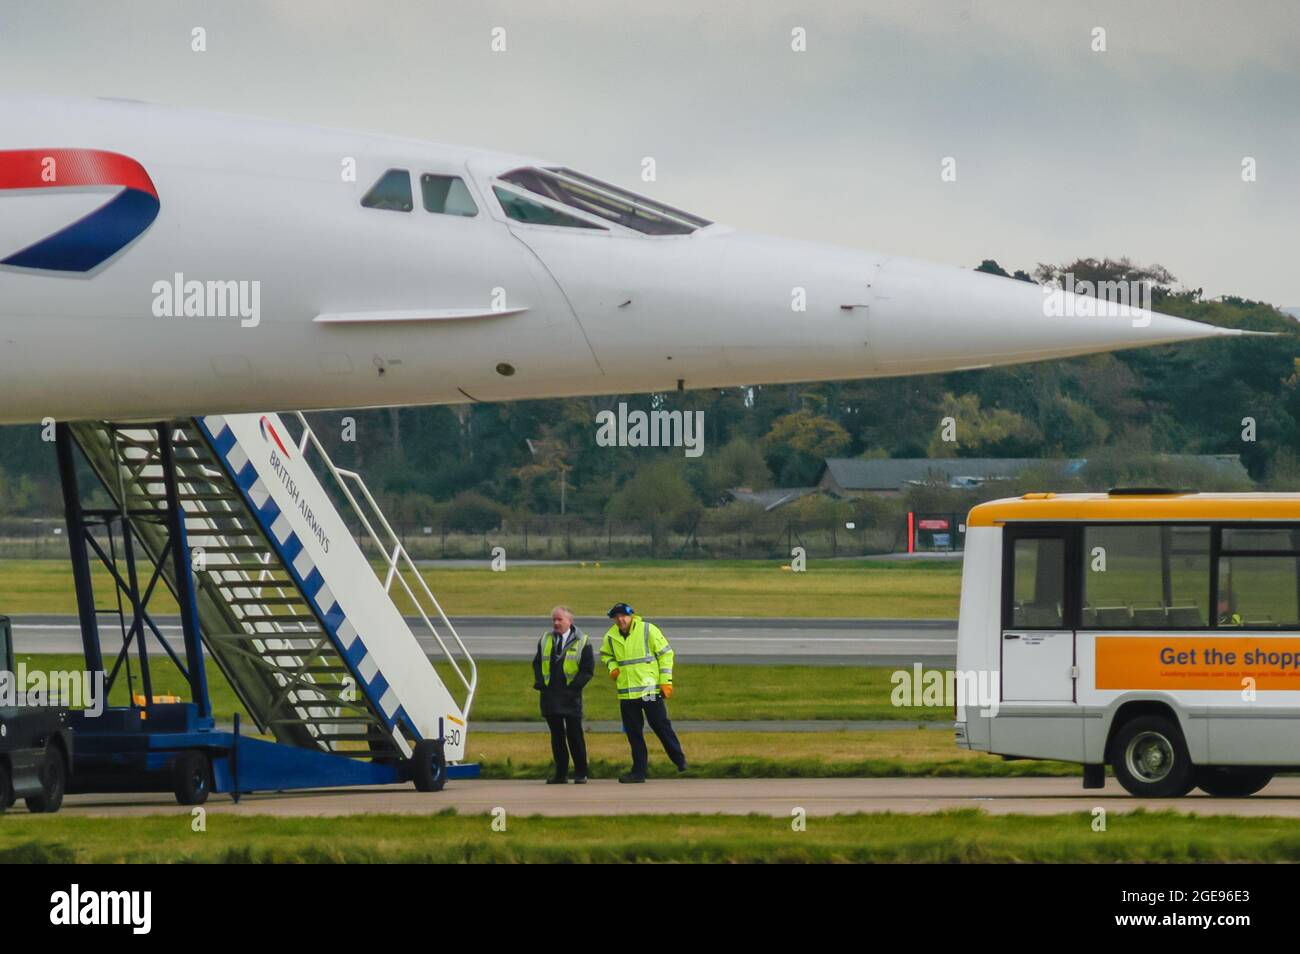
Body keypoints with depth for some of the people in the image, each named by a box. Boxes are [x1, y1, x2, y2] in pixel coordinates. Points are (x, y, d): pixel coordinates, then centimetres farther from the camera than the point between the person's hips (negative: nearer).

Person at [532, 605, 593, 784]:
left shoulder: (581, 642, -1)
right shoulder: (545, 640, 12)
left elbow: (588, 669, -2)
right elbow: (537, 663, 16)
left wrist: (575, 686, -12)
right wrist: (539, 682, 0)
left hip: (570, 695, -4)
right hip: (550, 694, 4)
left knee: (575, 736, -3)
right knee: (557, 736, 6)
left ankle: (580, 774, 4)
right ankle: (560, 774, 10)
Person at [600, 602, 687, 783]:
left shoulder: (648, 630, -8)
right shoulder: (611, 637, 4)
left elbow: (665, 654, -3)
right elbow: (606, 655, 25)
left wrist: (666, 681, -7)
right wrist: (612, 667, 2)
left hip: (650, 689, -4)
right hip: (626, 692, 4)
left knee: (661, 726, 1)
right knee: (634, 733, 6)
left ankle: (679, 760, 19)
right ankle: (639, 771, 12)